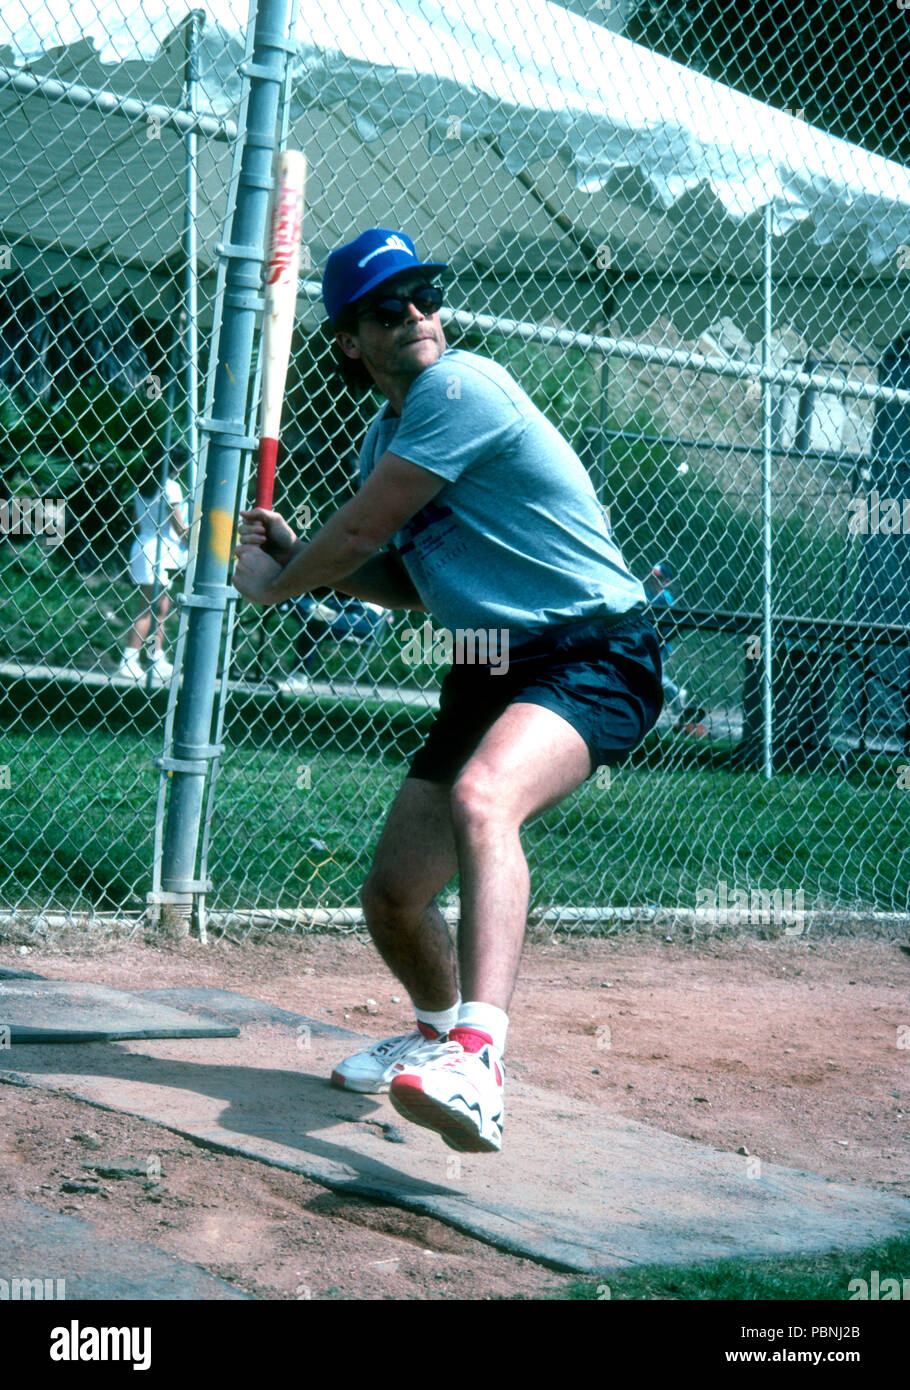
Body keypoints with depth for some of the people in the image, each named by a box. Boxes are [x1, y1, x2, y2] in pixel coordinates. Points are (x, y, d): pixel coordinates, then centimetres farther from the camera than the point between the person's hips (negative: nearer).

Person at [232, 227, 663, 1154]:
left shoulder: (461, 387, -15)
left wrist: (276, 584, 7)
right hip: (490, 674, 9)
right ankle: (440, 1032, 42)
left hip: (593, 658, -9)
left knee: (481, 799, -39)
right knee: (391, 896, 10)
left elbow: (359, 531, -13)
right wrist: (295, 553, 10)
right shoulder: (385, 438, 14)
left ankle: (476, 1062, -53)